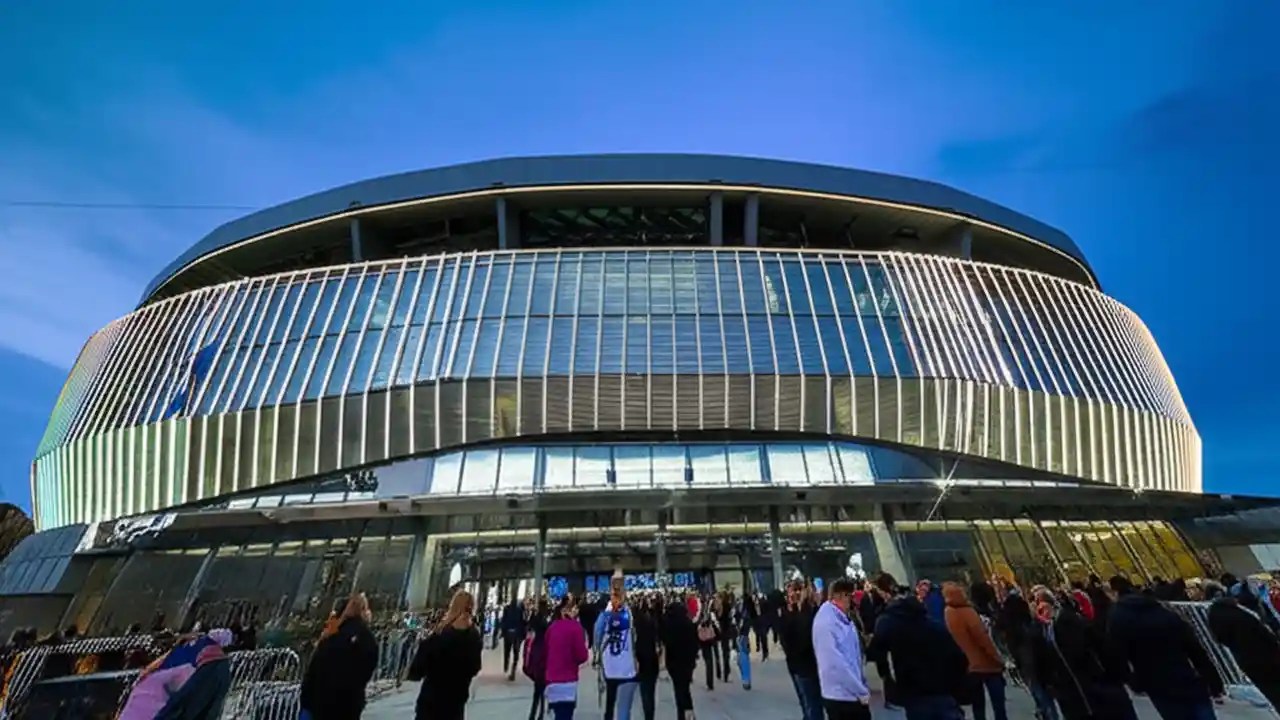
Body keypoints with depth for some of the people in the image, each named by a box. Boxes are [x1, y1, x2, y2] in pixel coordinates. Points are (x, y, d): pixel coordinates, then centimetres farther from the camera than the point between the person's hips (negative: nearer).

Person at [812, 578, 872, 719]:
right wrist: (862, 691, -16)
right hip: (840, 696, -8)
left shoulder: (843, 617, 6)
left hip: (856, 694, 8)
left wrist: (863, 688, 6)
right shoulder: (826, 621, -22)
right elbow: (835, 663, -24)